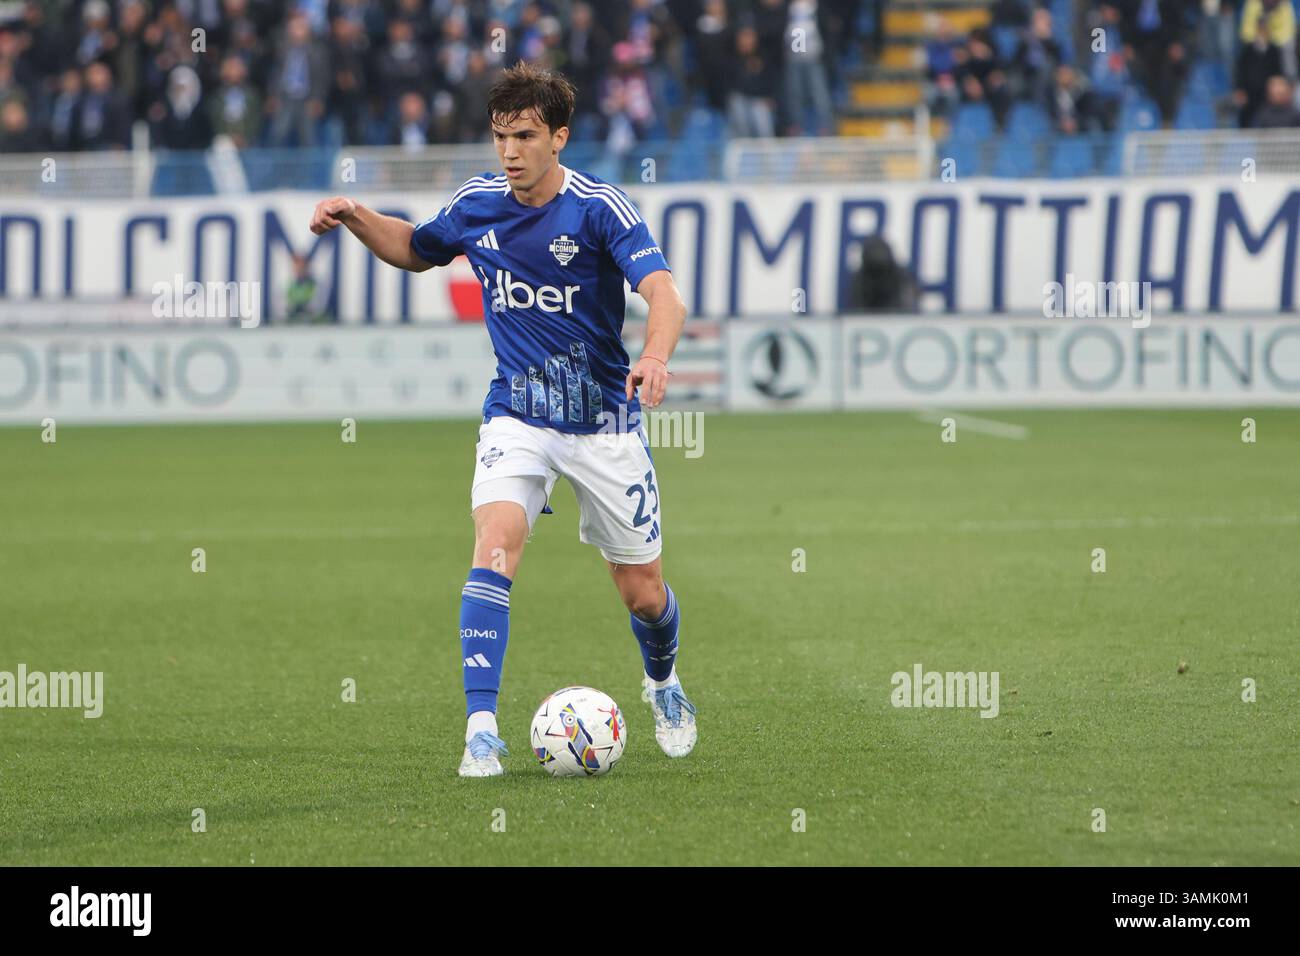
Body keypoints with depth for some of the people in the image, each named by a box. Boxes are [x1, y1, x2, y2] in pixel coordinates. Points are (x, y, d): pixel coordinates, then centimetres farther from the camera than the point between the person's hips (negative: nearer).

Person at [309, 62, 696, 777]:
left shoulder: (600, 207, -15)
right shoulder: (477, 203, 0)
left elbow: (663, 292, -28)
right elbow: (415, 250, 21)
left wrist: (654, 356, -48)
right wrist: (355, 218, 3)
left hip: (602, 418, -2)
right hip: (516, 416, 2)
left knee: (643, 593, 8)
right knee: (495, 546, -24)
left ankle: (662, 682, 42)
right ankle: (481, 727, -25)